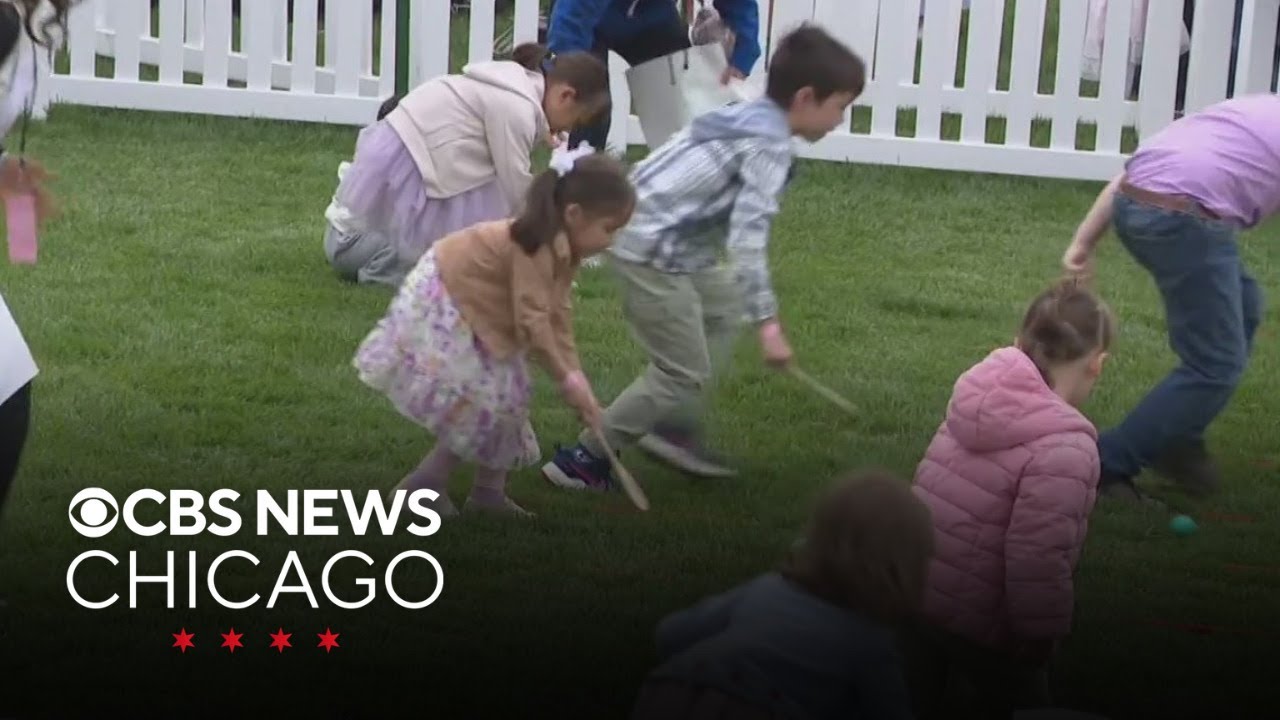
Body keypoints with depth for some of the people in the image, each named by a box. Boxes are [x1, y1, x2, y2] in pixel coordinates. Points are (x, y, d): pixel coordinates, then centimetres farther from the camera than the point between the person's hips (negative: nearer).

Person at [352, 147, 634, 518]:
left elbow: (557, 314, 3)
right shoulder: (538, 246, -29)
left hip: (470, 310, 10)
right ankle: (424, 484, -1)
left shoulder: (562, 247, 1)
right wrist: (566, 379, -22)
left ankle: (489, 490, 21)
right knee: (486, 403, -11)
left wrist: (574, 372, -4)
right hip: (442, 307, -10)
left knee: (506, 395, 13)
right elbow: (532, 321, -29)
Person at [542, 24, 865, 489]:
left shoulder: (749, 119, 13)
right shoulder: (771, 146, -15)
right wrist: (768, 323, -23)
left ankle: (676, 431, 25)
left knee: (724, 308, 25)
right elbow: (748, 241, -24)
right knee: (684, 373, -1)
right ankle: (582, 459, 5)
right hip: (651, 248, -10)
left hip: (649, 235, 10)